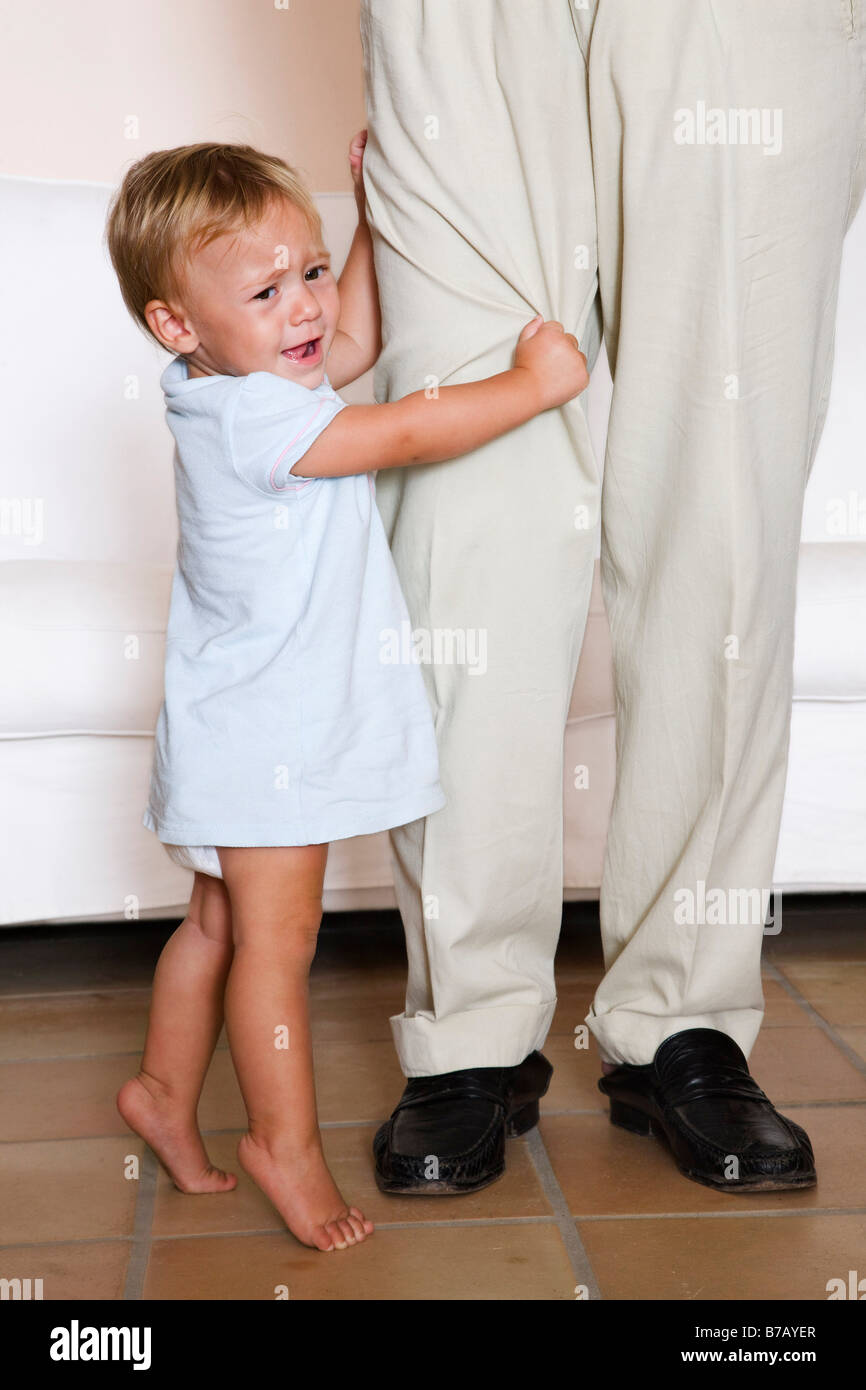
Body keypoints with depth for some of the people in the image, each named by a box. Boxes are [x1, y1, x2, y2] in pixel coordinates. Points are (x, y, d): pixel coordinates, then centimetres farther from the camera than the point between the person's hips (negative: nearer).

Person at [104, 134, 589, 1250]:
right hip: (262, 733, -10)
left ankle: (163, 1090, 33)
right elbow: (407, 435, -22)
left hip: (280, 724, 10)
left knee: (220, 923, 20)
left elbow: (354, 342, 24)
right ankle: (285, 1143, 12)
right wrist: (532, 381, -12)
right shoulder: (250, 418, -23)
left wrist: (374, 215, 23)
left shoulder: (243, 385, 8)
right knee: (276, 937, 0)